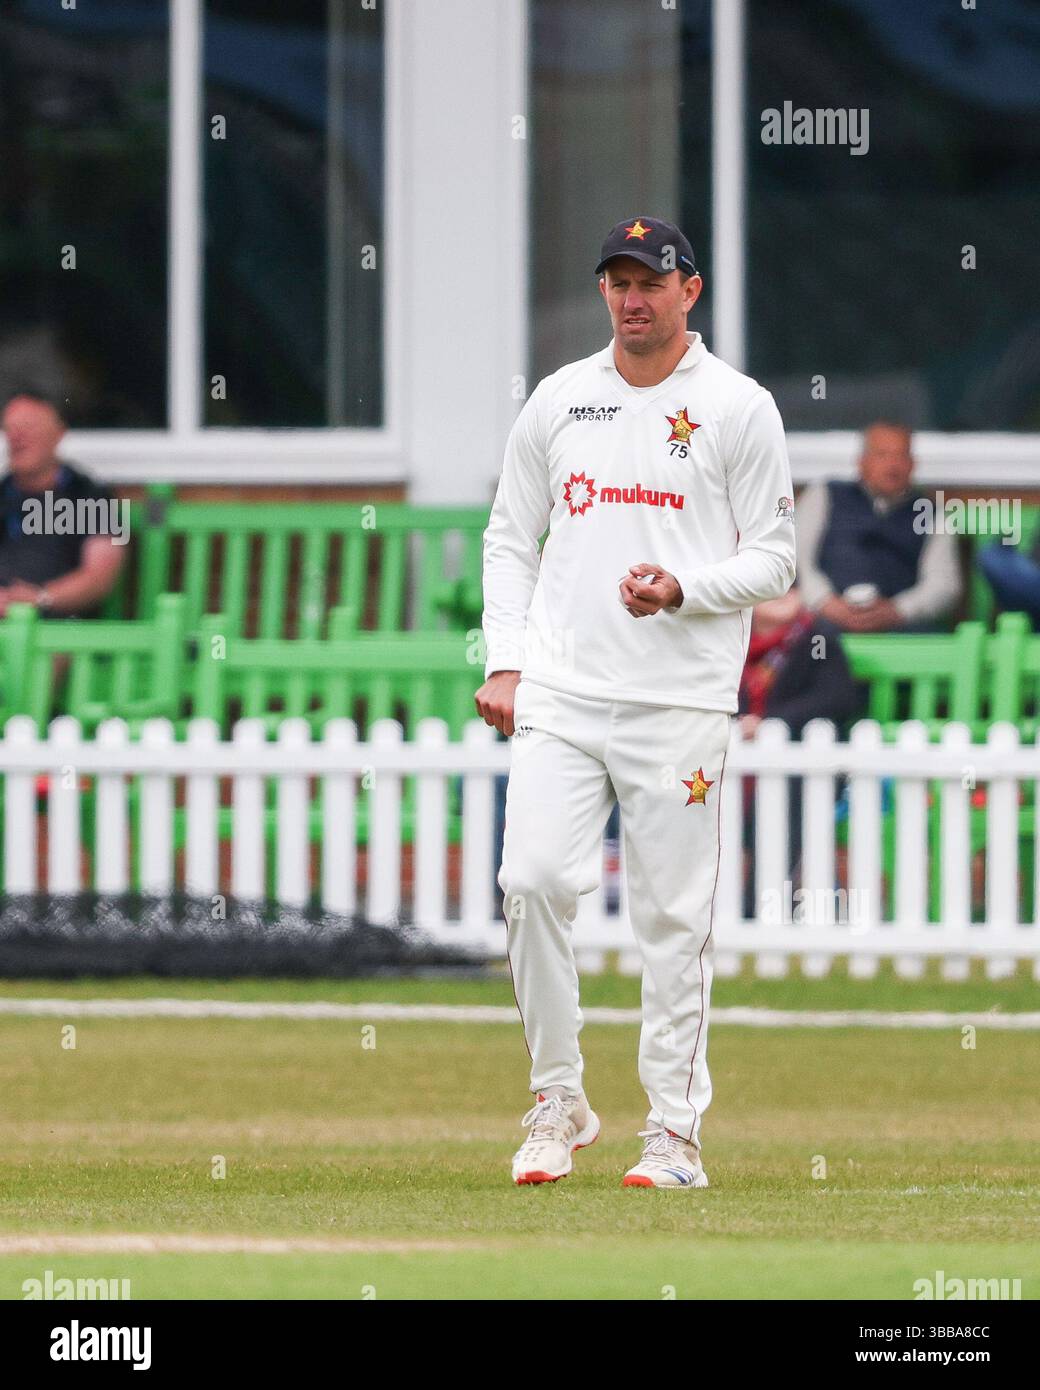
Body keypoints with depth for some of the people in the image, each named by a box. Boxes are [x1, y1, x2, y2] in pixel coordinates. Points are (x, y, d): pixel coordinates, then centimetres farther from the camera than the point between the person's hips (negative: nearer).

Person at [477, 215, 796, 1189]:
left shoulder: (738, 408, 2)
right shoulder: (558, 400, 12)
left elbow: (772, 557, 2)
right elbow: (510, 537, 17)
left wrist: (682, 589, -16)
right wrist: (504, 661, 5)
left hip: (679, 703, -3)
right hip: (559, 695, 3)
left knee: (674, 914, -2)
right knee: (532, 880, -11)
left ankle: (675, 1131, 5)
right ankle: (558, 1102, 3)